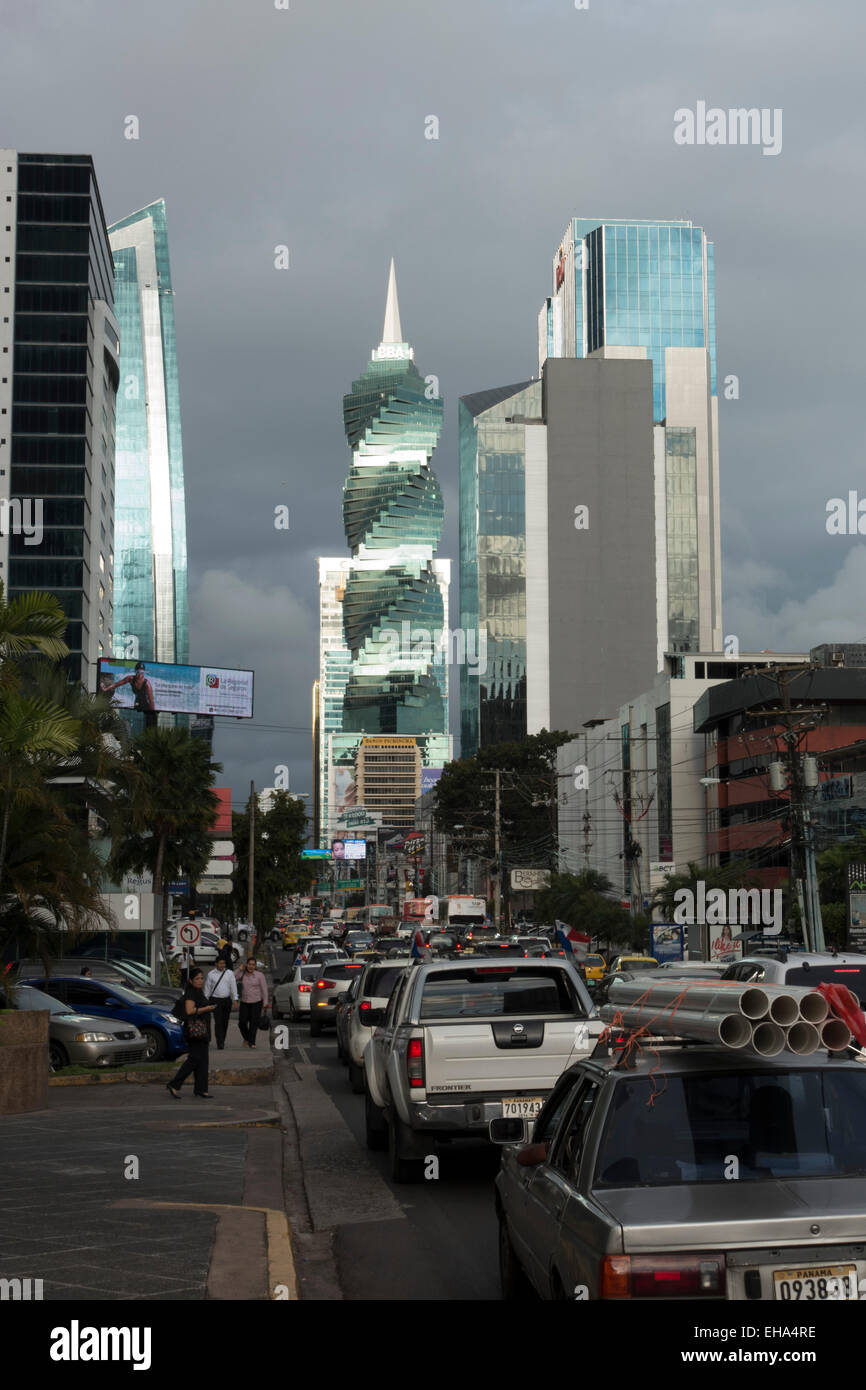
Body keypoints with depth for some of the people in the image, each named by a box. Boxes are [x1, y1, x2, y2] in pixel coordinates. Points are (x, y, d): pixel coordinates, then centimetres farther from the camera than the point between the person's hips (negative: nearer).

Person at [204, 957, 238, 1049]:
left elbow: (233, 986, 3)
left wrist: (235, 999, -4)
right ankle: (220, 1044, -14)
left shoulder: (229, 973, 4)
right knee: (218, 1022, -10)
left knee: (225, 1022, 9)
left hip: (227, 1000, 2)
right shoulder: (211, 975, 1)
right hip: (215, 1000, -2)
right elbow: (207, 988, 5)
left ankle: (222, 1041, 27)